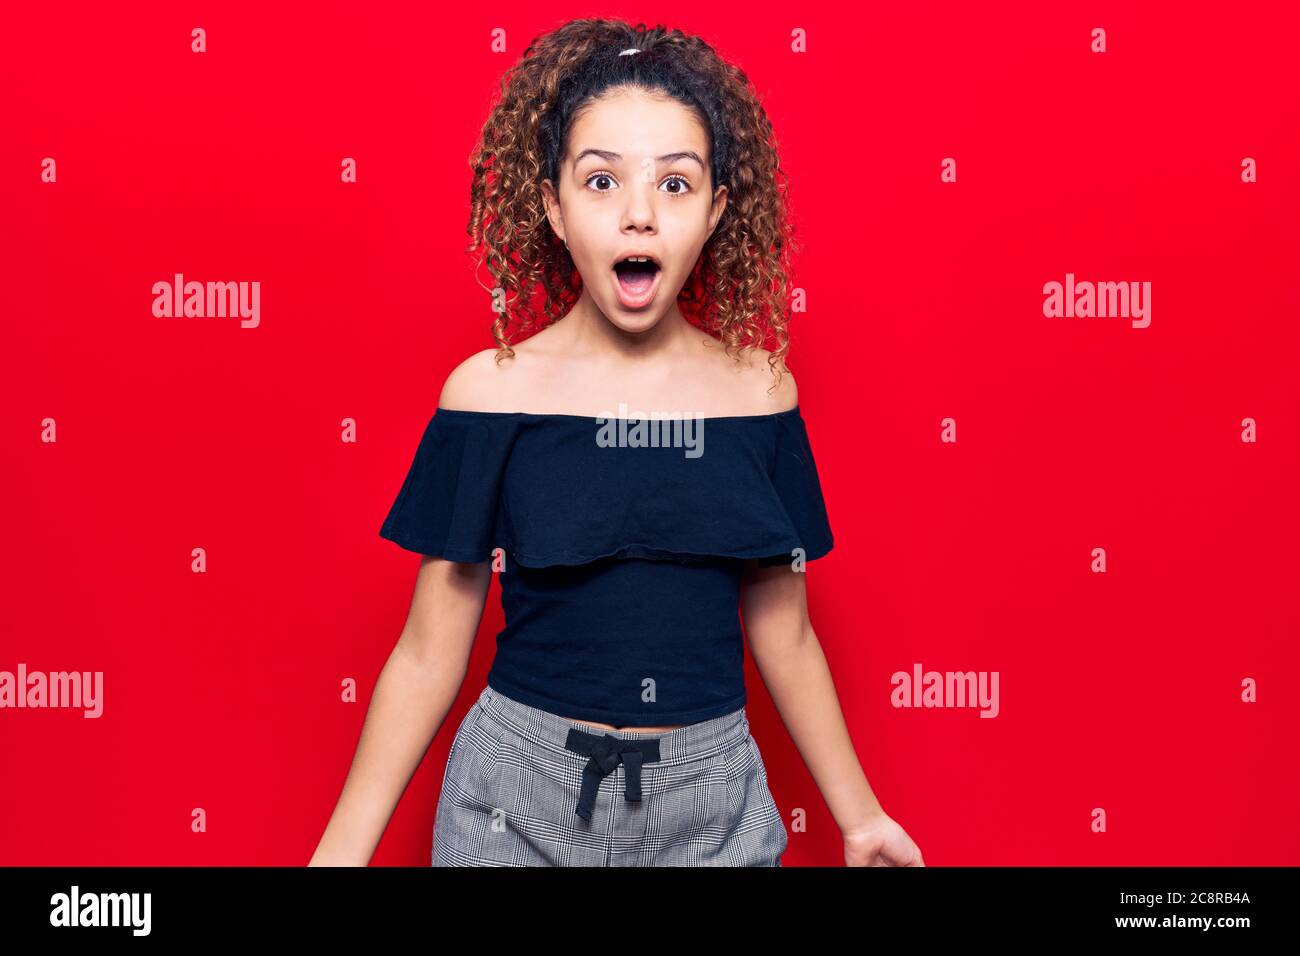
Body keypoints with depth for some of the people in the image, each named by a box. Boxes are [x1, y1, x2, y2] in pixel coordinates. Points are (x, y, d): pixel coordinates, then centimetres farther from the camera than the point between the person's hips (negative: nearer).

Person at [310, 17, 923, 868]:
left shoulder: (758, 388, -5)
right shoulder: (490, 390, -10)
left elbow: (784, 634, 4)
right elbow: (430, 652, -5)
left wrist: (860, 817, 9)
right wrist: (342, 849, -6)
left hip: (712, 799, 2)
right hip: (522, 795, -2)